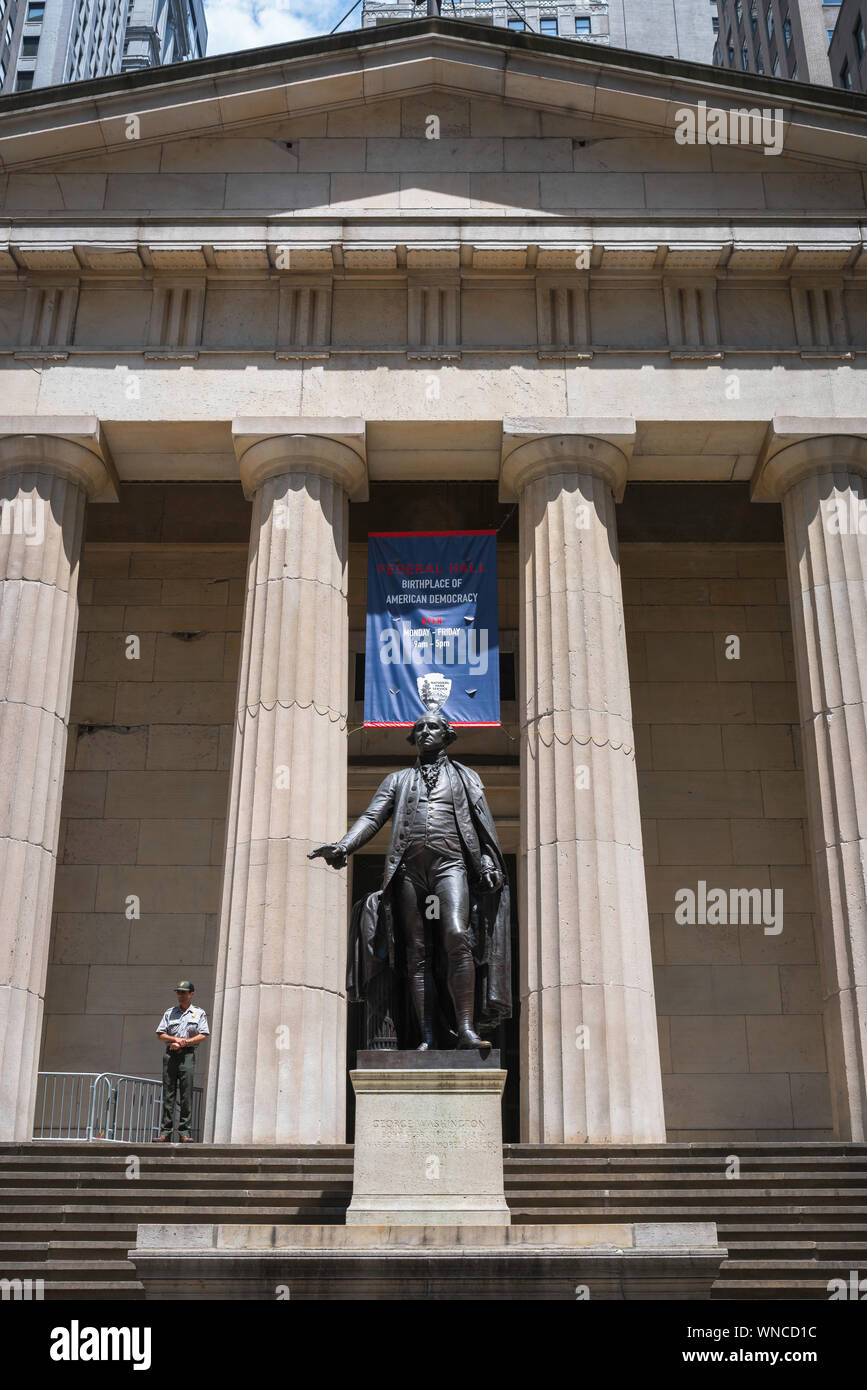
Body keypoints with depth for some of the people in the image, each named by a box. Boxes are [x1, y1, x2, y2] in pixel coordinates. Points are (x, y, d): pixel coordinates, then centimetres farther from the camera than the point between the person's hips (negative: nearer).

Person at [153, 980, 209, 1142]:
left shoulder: (199, 1013, 10)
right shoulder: (170, 1012, 16)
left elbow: (203, 1036, 0)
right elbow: (160, 1034, 11)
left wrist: (185, 1042, -9)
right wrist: (175, 1039, -7)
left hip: (187, 1055, -2)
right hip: (170, 1055, 2)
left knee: (187, 1095, -7)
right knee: (168, 1094, 0)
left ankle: (185, 1132, -6)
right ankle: (165, 1132, 0)